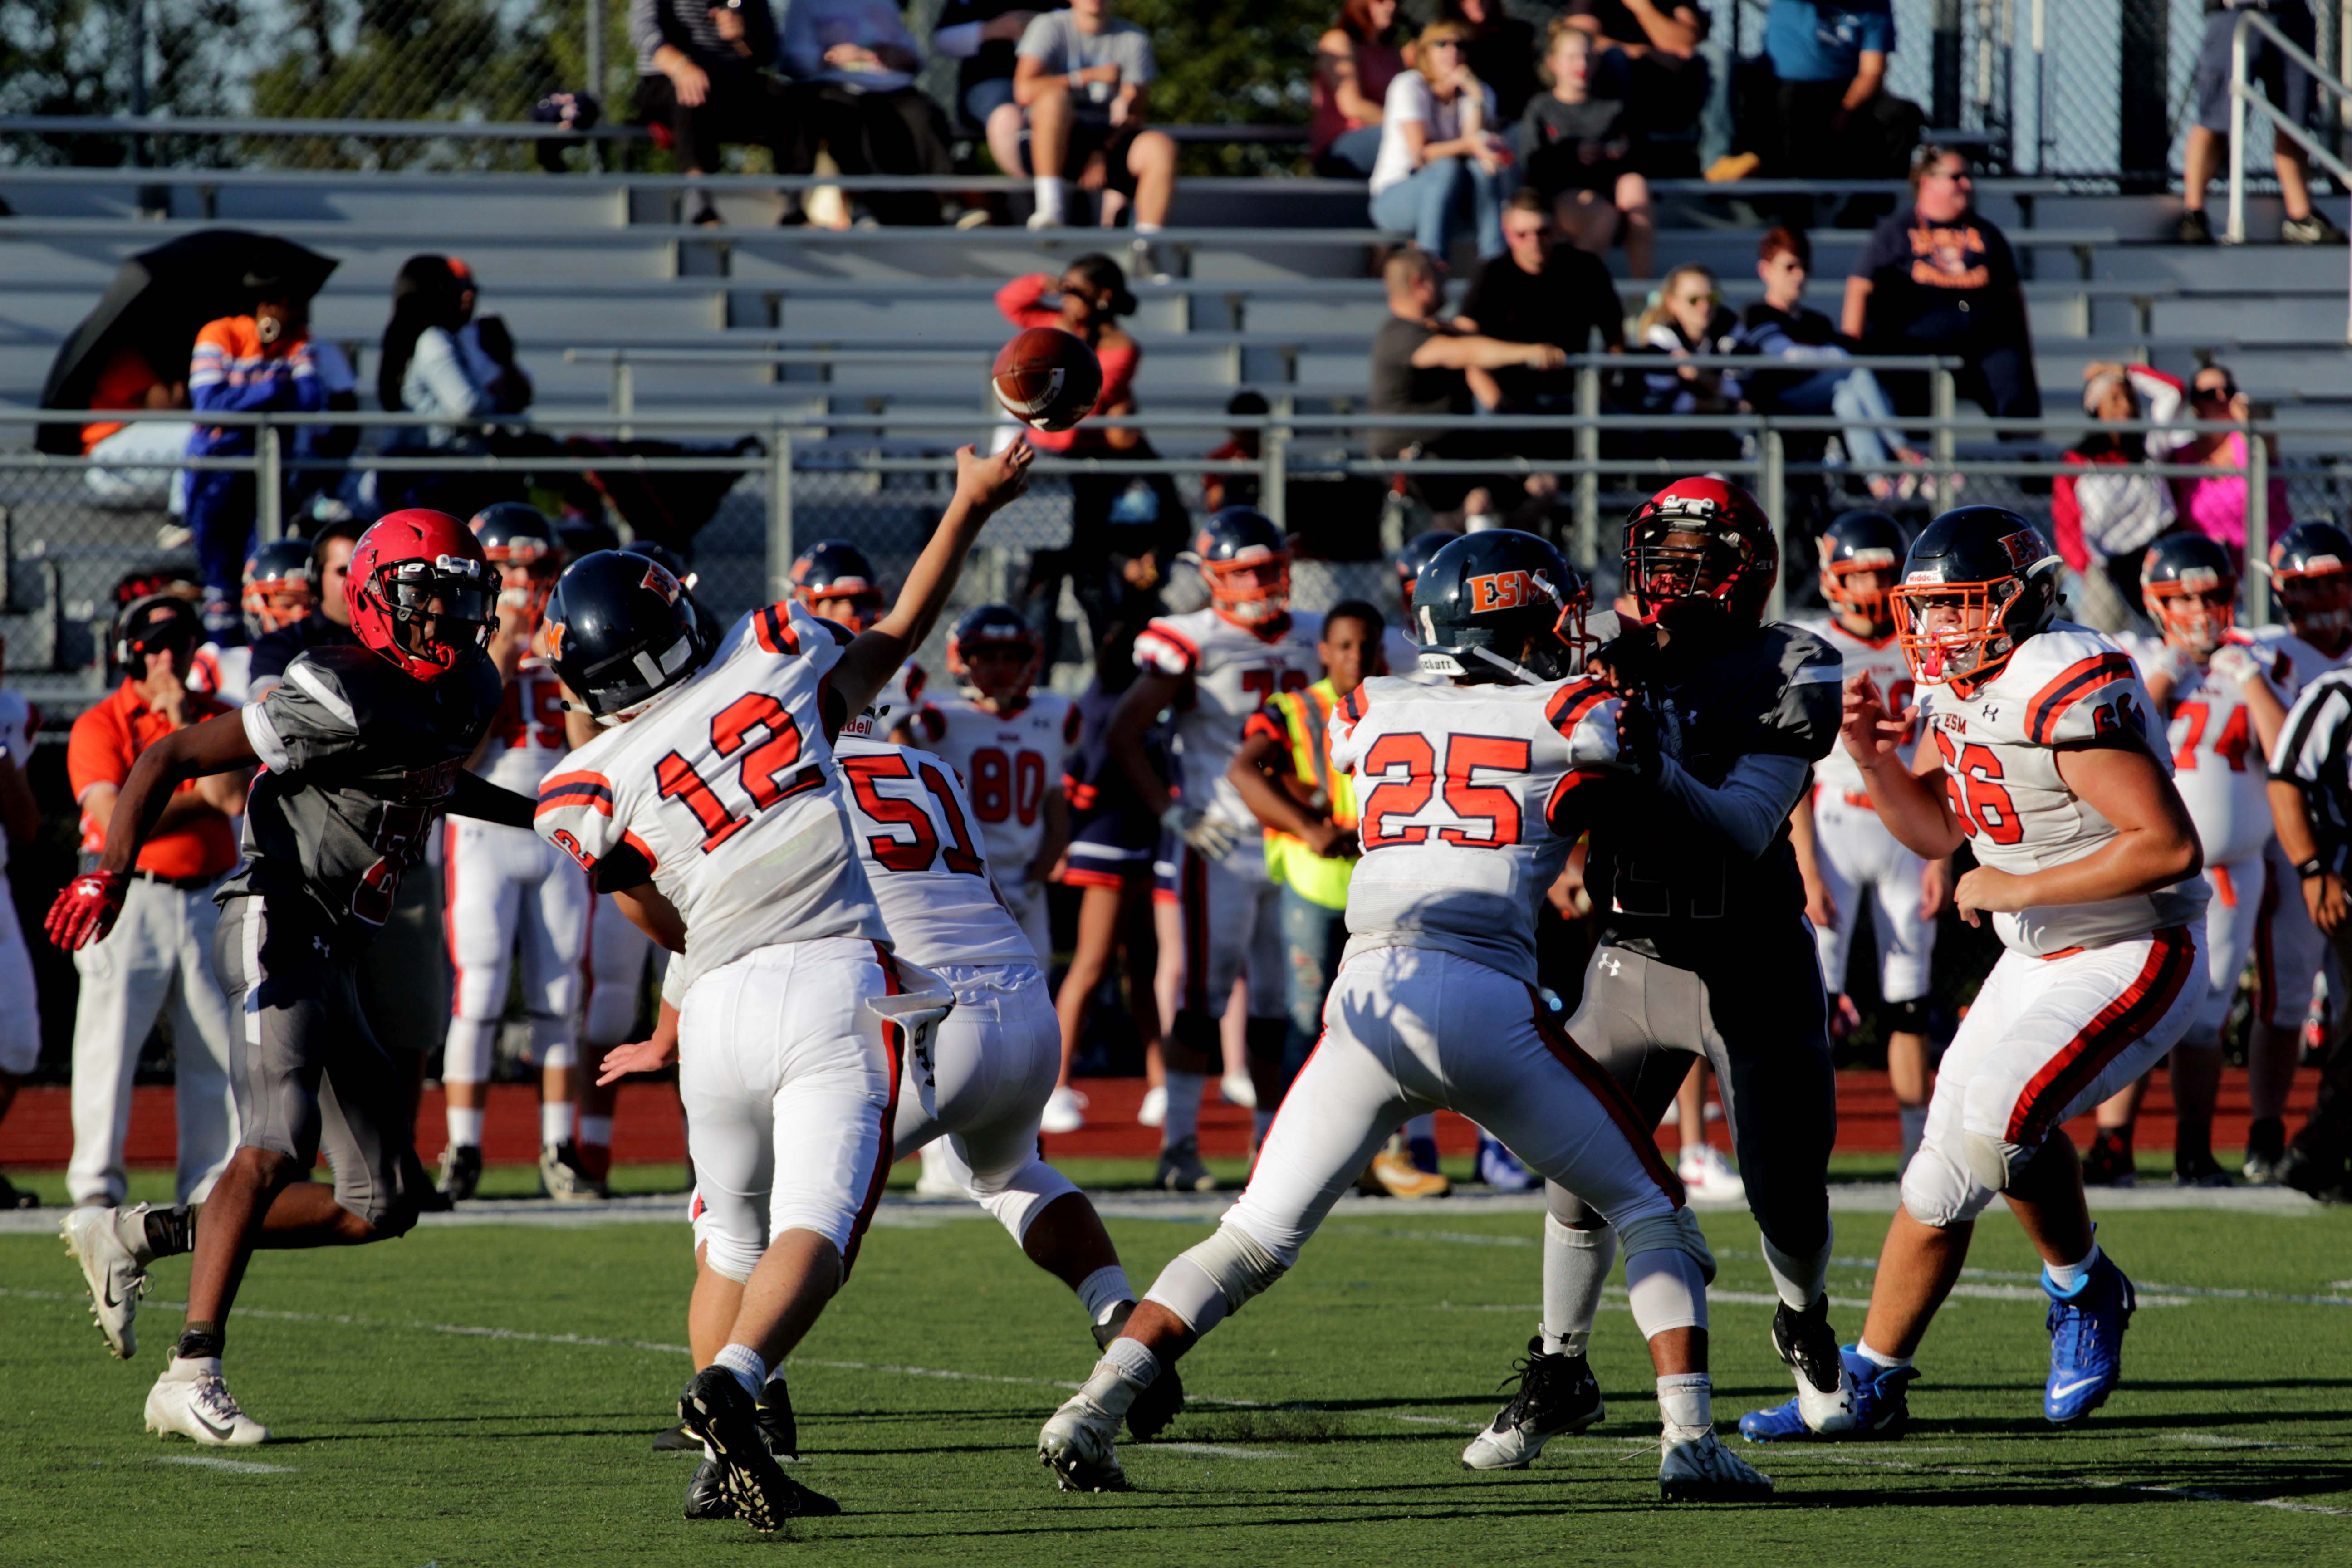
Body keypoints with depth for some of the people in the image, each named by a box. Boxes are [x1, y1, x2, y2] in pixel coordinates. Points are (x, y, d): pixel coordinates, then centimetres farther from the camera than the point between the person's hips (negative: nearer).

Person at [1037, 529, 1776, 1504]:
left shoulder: (1368, 717, 17)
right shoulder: (1573, 720, 7)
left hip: (1367, 994, 3)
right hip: (1490, 1001, -3)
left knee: (1254, 1241, 11)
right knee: (1651, 1214, 14)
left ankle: (1097, 1406, -4)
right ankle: (1690, 1442, 0)